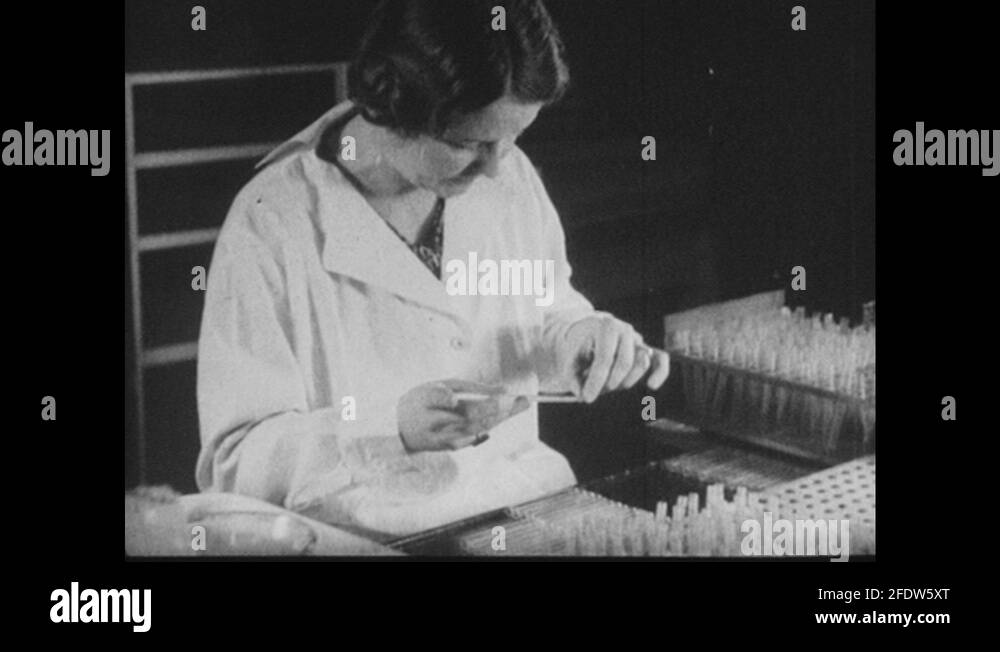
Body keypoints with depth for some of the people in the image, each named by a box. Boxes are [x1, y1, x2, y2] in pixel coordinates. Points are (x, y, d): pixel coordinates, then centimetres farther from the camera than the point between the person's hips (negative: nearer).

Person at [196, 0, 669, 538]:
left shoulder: (509, 175, 1)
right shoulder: (271, 225, -17)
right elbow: (233, 462, -15)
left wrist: (582, 335, -6)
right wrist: (392, 430, -29)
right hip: (364, 541, -5)